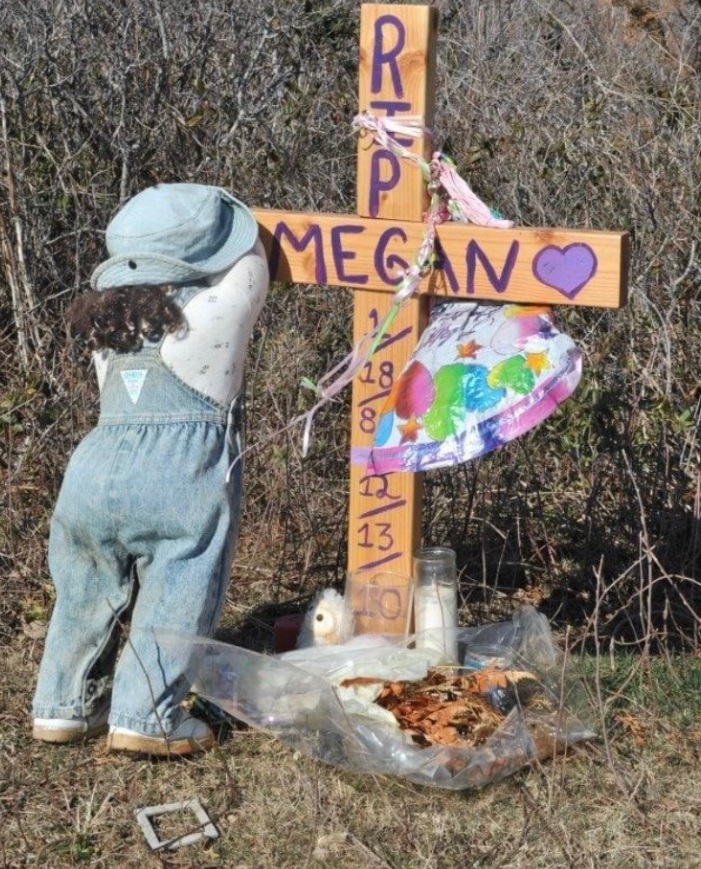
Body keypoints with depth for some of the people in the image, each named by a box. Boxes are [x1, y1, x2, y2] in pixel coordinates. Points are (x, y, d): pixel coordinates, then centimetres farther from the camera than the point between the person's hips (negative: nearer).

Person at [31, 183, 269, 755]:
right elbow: (249, 264, 16)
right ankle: (147, 717, -1)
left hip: (97, 467, 6)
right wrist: (227, 219, 35)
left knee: (89, 591, 18)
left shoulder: (104, 321, 14)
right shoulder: (214, 313, -2)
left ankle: (63, 707, 26)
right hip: (182, 473, -6)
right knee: (174, 598, 2)